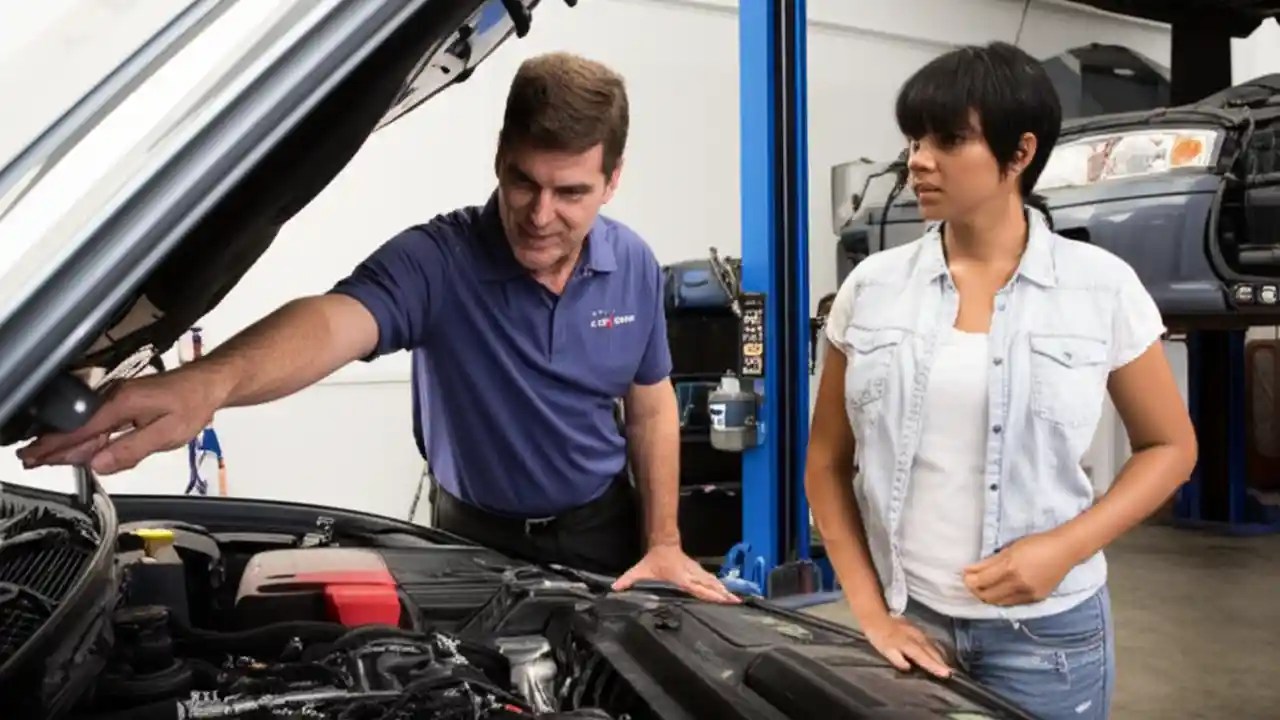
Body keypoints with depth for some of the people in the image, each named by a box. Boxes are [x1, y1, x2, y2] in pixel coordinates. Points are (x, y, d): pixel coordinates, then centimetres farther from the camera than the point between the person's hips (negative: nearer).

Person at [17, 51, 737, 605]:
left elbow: (652, 406, 0)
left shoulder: (635, 265, -11)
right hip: (477, 538, -2)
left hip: (603, 533, 2)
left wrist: (664, 543, -4)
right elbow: (335, 319, -45)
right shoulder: (437, 259, -25)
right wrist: (207, 382, -65)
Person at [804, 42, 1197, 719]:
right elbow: (828, 461, 4)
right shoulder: (871, 286, -2)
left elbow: (1170, 446, 3)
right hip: (908, 619, 2)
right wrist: (868, 609, -4)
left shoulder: (1103, 286, -6)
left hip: (1046, 629, -1)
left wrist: (1066, 548, -12)